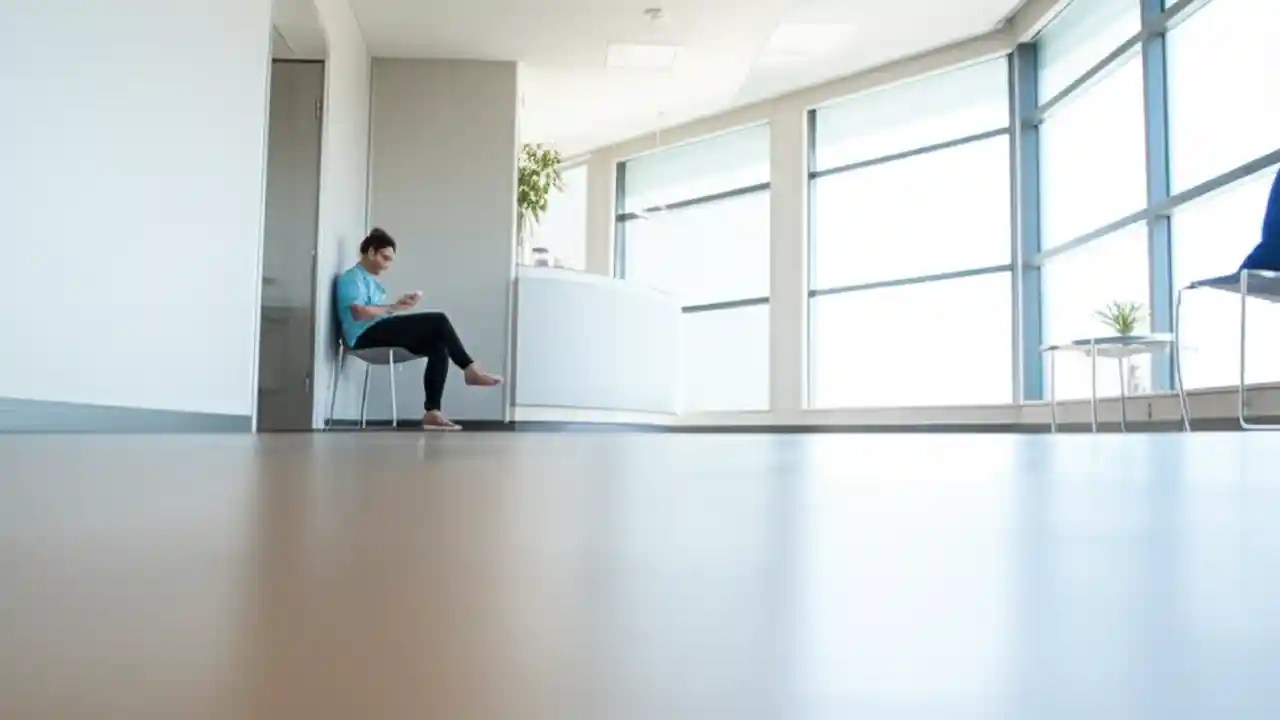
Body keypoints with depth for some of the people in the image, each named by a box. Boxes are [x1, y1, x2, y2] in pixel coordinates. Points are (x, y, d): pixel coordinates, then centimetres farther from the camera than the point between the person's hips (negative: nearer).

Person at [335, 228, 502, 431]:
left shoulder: (370, 279, 28)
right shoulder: (352, 277, -1)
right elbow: (358, 313, -17)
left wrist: (399, 304, 3)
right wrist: (395, 306, -13)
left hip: (379, 334, 9)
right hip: (367, 336, -9)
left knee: (438, 346, -9)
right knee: (438, 320, -19)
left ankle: (432, 412, -18)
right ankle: (470, 369, -9)